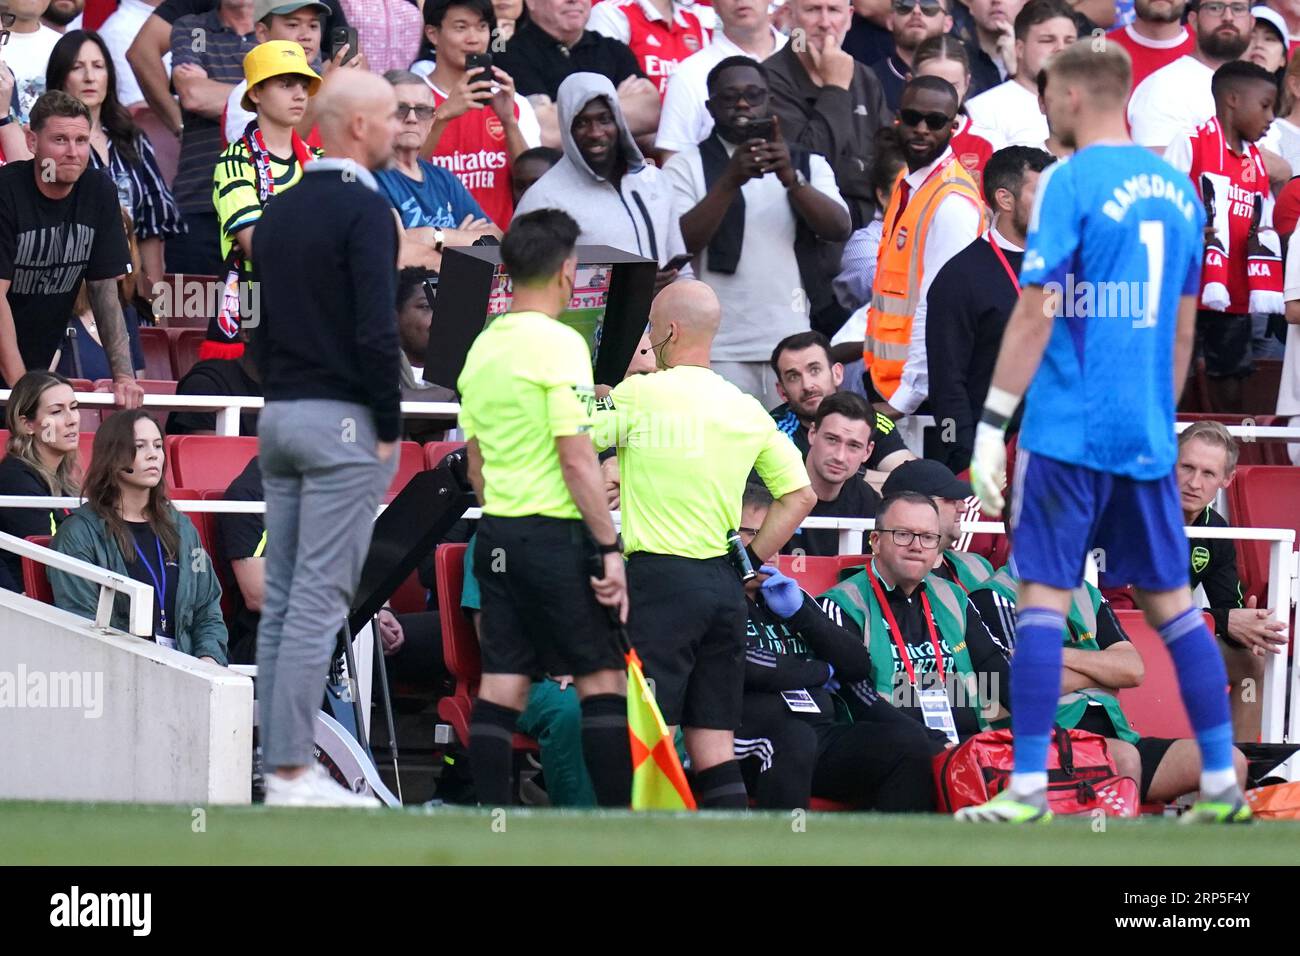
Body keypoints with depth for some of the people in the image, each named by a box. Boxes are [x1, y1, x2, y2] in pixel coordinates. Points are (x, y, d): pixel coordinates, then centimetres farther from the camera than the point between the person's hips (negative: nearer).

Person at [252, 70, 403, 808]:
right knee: (320, 598, -9)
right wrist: (389, 428, -10)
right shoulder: (364, 210, -12)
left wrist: (279, 395, 19)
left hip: (281, 415, 8)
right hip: (343, 419, -8)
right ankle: (293, 774, -11)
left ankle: (283, 760, 9)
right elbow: (375, 331, -18)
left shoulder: (281, 213, 13)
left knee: (283, 597, 8)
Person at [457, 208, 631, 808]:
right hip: (557, 533, -7)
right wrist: (610, 549, -14)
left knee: (501, 683, 5)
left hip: (497, 534, 7)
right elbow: (577, 460, -16)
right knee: (602, 678, -2)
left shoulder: (483, 347, 11)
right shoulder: (558, 344, -12)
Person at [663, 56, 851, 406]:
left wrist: (792, 180, -17)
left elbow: (839, 229, -1)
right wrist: (731, 181, -18)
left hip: (793, 349, 3)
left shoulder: (808, 166, 16)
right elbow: (681, 243, -8)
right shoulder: (687, 167, 7)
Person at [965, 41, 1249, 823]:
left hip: (1070, 430, -6)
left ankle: (1029, 787, -8)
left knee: (1043, 597, -4)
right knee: (1172, 602, 10)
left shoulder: (1072, 184, -9)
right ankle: (1222, 782, 8)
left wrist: (991, 423, -10)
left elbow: (1036, 315, -13)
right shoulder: (1176, 188, 12)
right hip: (1149, 435, 6)